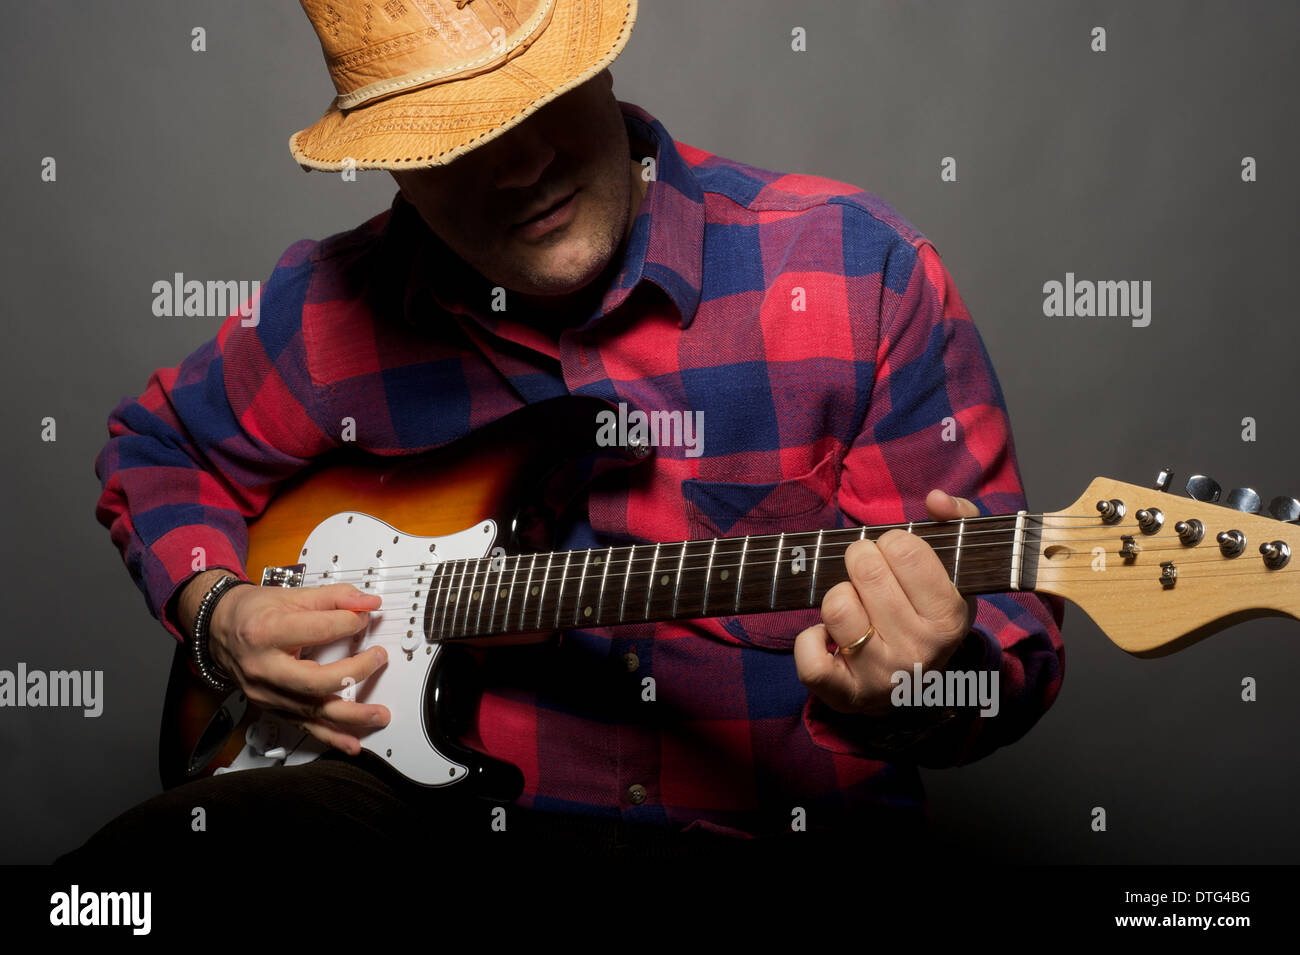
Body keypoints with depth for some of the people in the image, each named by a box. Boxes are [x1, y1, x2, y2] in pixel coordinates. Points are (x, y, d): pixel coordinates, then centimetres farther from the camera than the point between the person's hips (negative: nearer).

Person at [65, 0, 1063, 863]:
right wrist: (219, 611, 3)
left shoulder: (857, 269, -7)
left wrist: (923, 690, -29)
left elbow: (1015, 627, -6)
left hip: (783, 821, -1)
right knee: (142, 852, -21)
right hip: (449, 802, 2)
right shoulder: (333, 308, 2)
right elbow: (157, 447, 23)